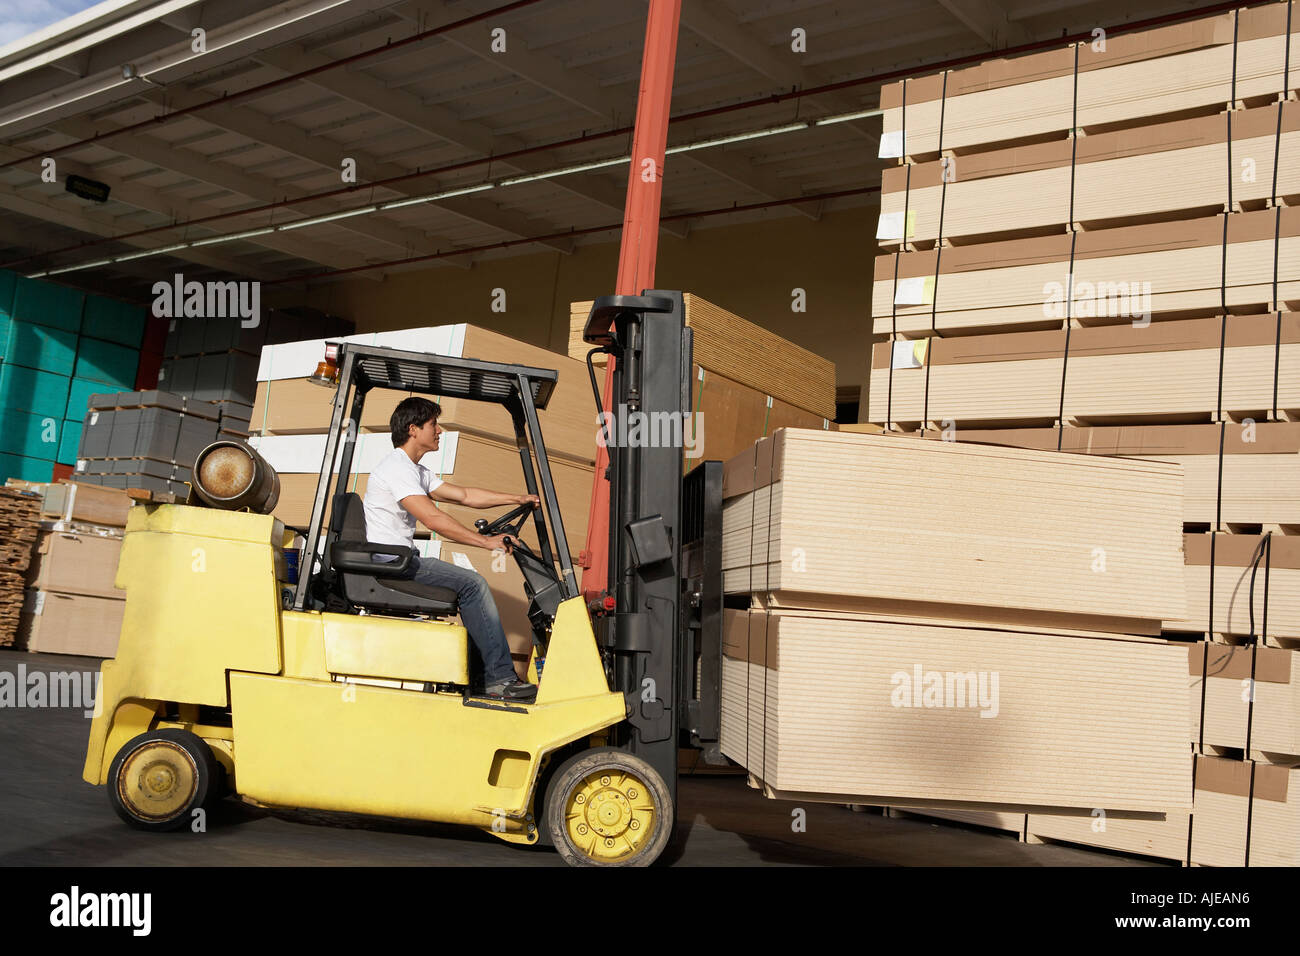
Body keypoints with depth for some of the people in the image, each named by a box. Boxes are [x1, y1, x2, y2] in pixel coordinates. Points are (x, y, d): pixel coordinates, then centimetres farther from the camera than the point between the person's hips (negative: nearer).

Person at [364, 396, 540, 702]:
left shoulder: (418, 472, 18)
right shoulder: (397, 467, -15)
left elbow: (464, 496, 20)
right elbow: (433, 520, -24)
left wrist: (518, 498, 14)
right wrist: (487, 541, -21)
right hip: (387, 562, -11)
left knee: (471, 584, 9)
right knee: (472, 583, -15)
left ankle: (485, 675, 8)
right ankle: (500, 678, -11)